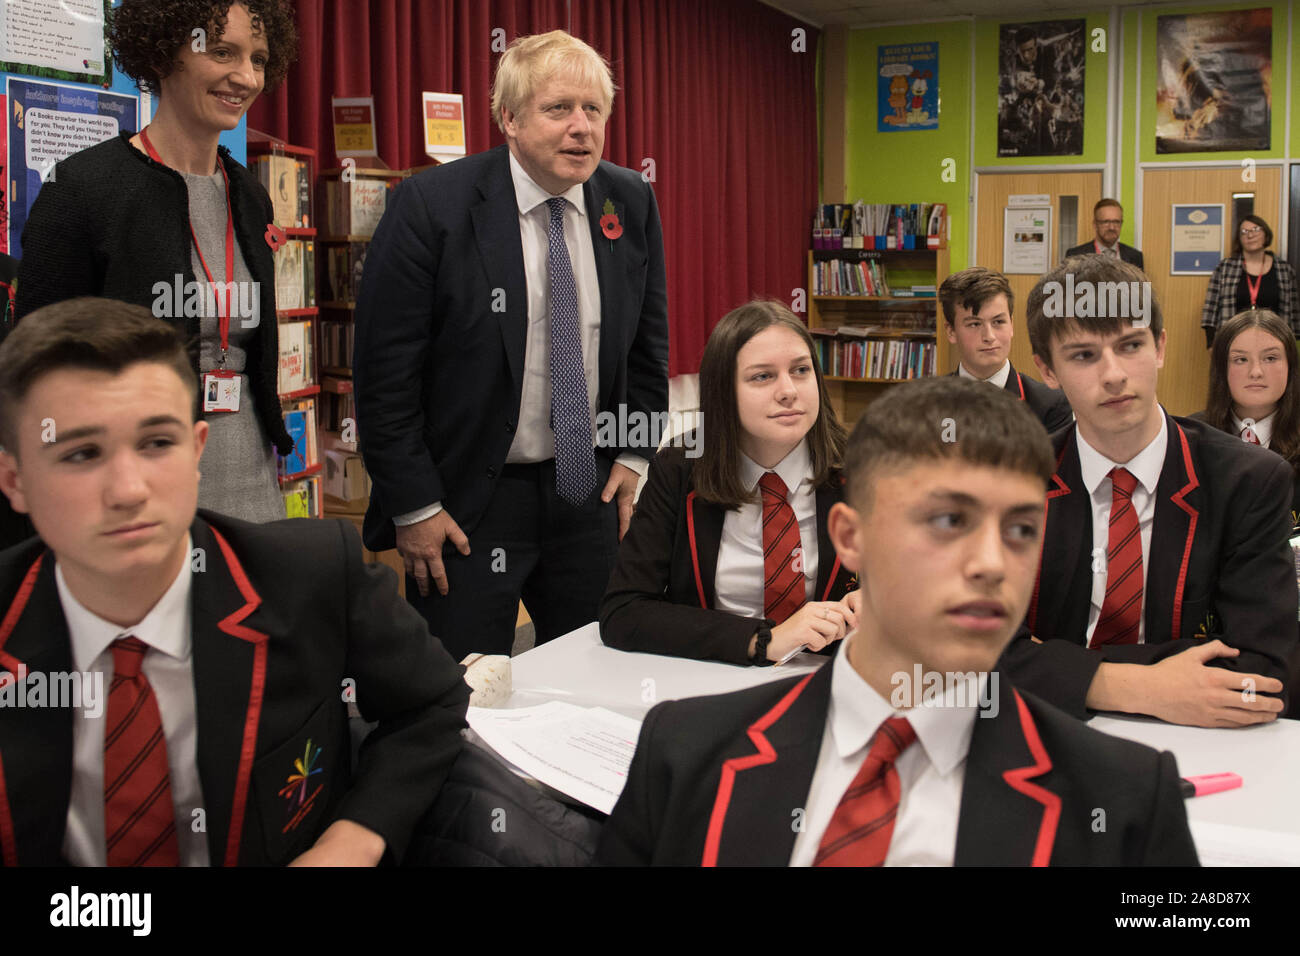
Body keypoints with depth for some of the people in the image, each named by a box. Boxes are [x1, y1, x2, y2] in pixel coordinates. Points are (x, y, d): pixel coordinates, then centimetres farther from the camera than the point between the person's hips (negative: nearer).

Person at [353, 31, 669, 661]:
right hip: (468, 500, -4)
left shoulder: (631, 203, 1)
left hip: (590, 490, 4)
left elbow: (647, 341, 12)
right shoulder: (432, 206, -13)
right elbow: (385, 369, -12)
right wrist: (414, 507, -13)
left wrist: (635, 456, 5)